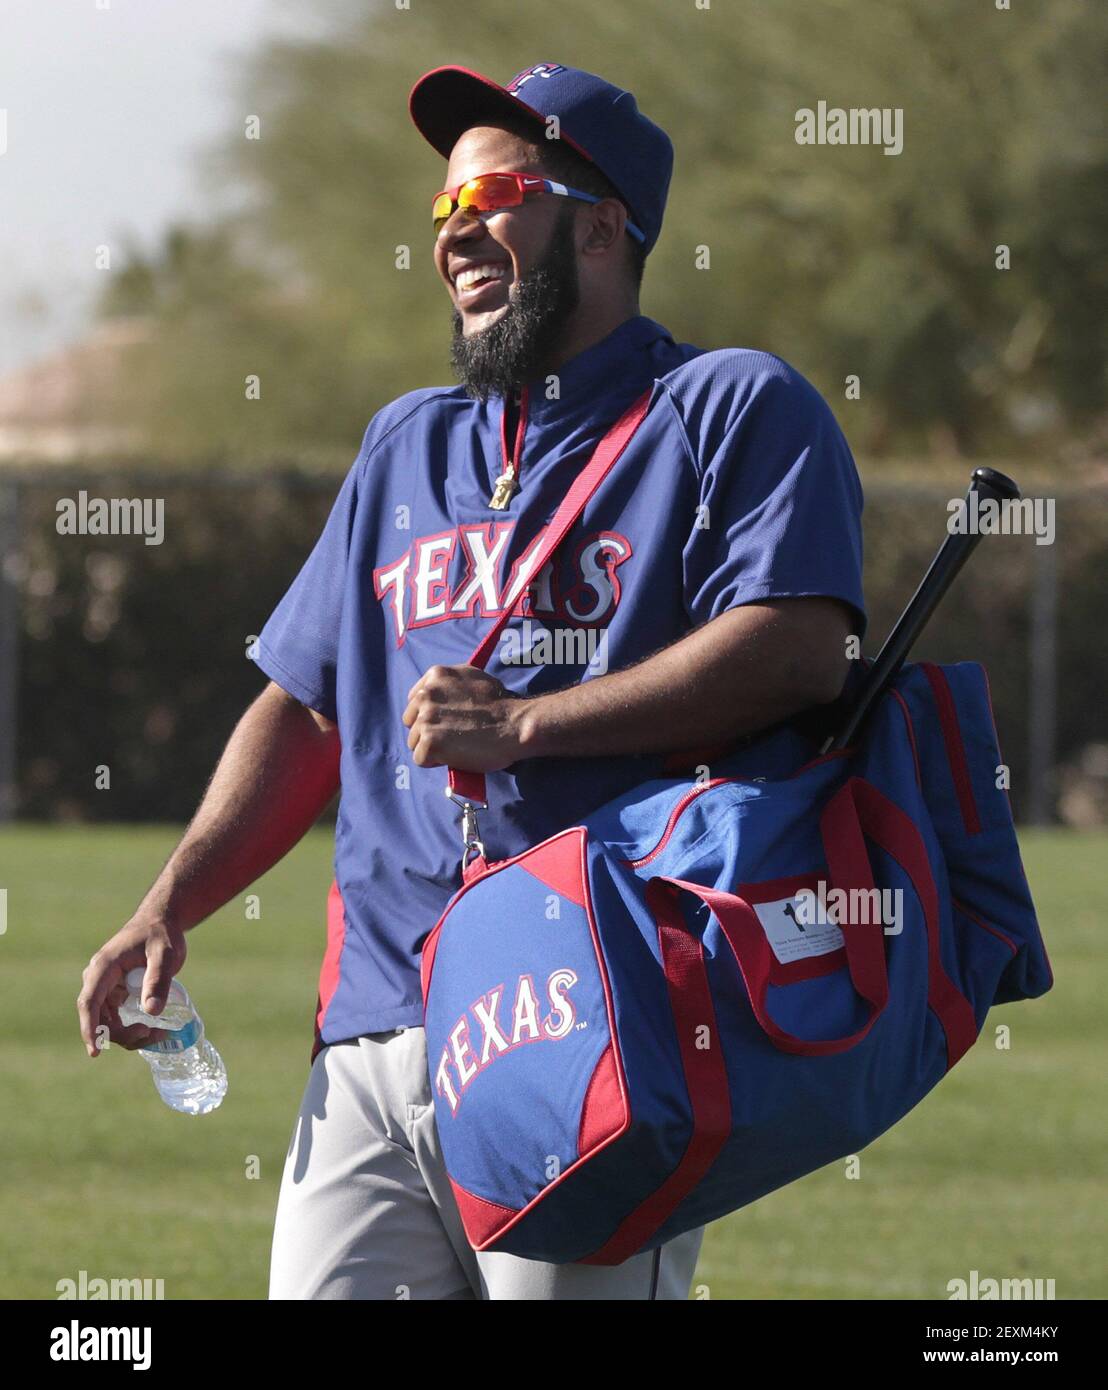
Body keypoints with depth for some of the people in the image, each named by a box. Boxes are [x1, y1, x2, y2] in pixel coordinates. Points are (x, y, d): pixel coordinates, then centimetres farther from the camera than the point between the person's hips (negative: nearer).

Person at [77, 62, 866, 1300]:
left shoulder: (732, 410, 4)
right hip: (370, 1044, 6)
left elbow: (799, 649, -12)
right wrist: (167, 909, 13)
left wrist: (523, 724, -14)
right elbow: (308, 709, 27)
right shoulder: (406, 447, 26)